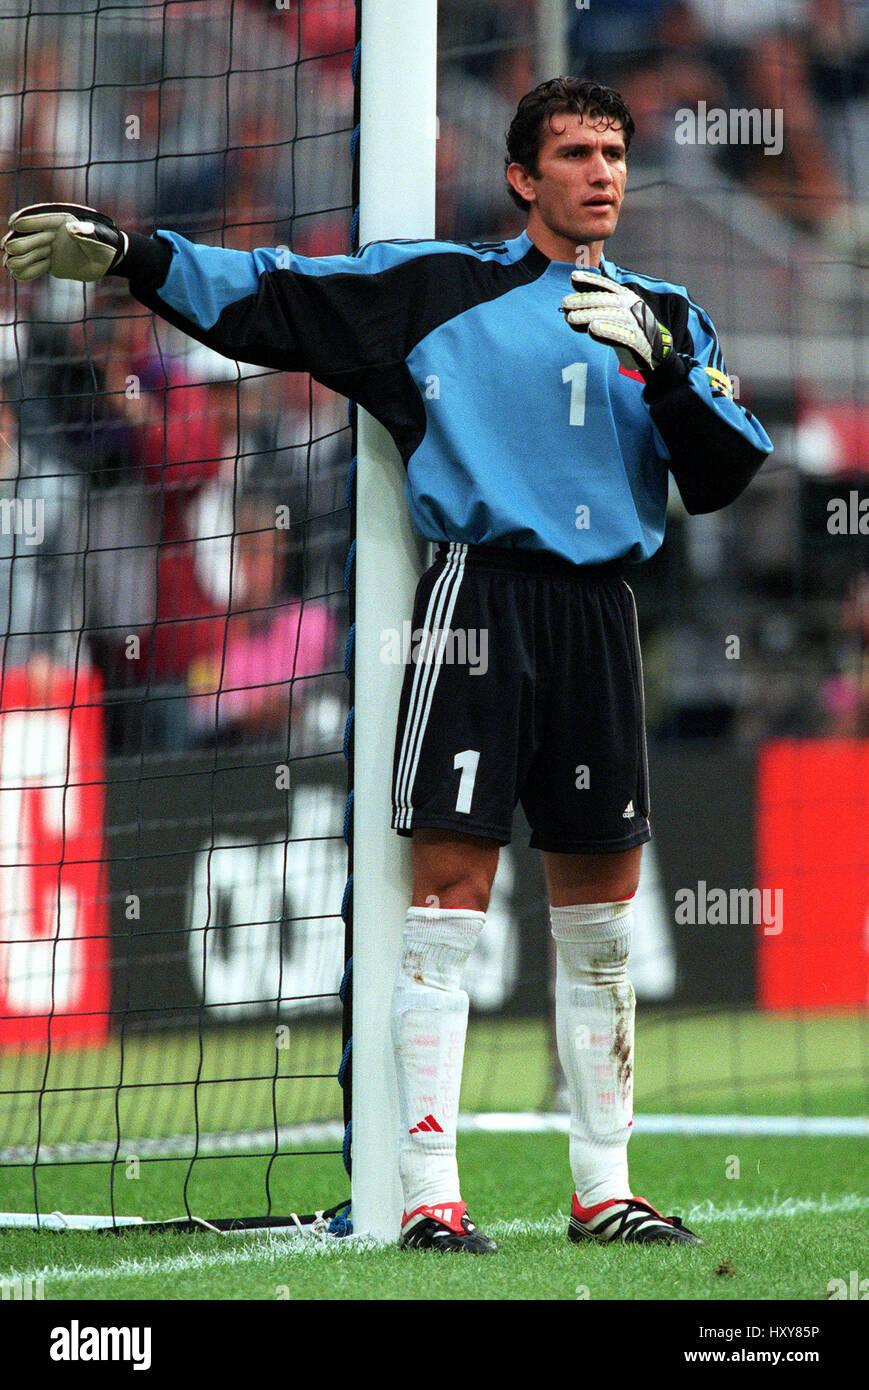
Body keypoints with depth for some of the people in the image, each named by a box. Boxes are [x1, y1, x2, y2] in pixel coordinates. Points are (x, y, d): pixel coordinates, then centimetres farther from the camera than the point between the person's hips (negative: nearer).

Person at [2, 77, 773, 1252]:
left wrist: (663, 360, -9)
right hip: (480, 593, -4)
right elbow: (269, 298, 5)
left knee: (603, 912, 8)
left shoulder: (663, 318, 15)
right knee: (448, 894, -10)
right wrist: (127, 255, -6)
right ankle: (429, 1195, -9)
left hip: (600, 615, 4)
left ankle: (603, 1191, 16)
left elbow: (723, 478, 6)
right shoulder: (436, 287, 6)